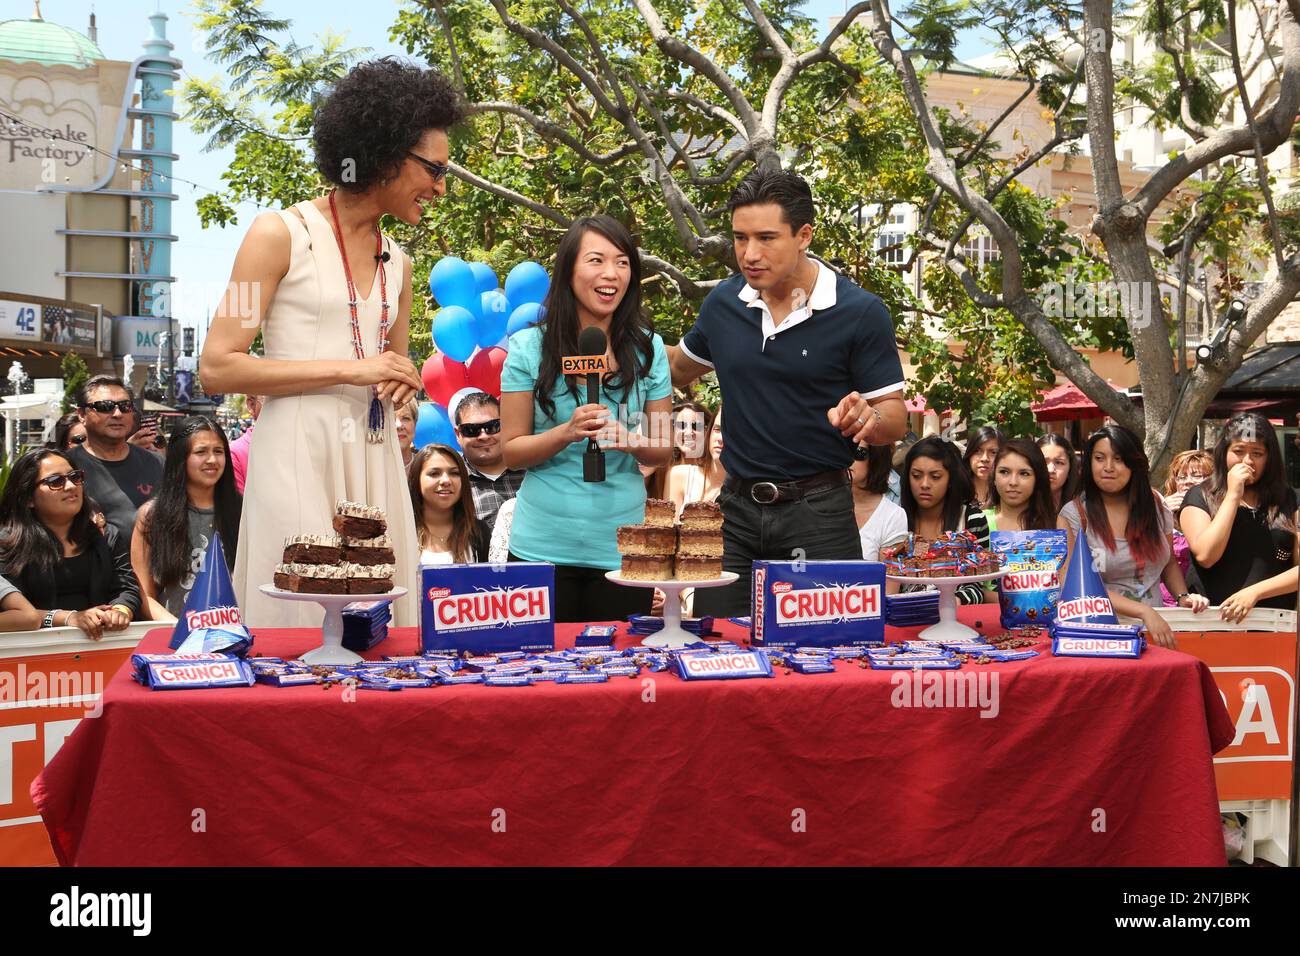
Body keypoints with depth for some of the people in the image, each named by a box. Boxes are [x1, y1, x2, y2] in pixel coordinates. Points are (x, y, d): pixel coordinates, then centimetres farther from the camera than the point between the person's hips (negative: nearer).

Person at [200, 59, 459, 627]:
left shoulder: (398, 263, 16)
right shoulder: (282, 234, -2)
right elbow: (217, 368, -8)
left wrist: (402, 381, 4)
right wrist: (349, 369, -11)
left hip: (375, 462, 6)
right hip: (300, 455, -6)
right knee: (302, 625, -6)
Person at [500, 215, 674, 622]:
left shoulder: (647, 348, 2)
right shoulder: (528, 347, -3)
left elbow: (663, 449, 7)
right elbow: (510, 451, -2)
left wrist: (630, 440, -15)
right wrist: (567, 432, -19)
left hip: (621, 546, 1)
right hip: (543, 543, -1)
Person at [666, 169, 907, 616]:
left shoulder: (860, 312, -9)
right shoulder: (723, 302, 3)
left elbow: (895, 417, -6)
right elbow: (680, 367, 23)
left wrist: (868, 417, -28)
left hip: (819, 511, -4)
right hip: (737, 508, 4)